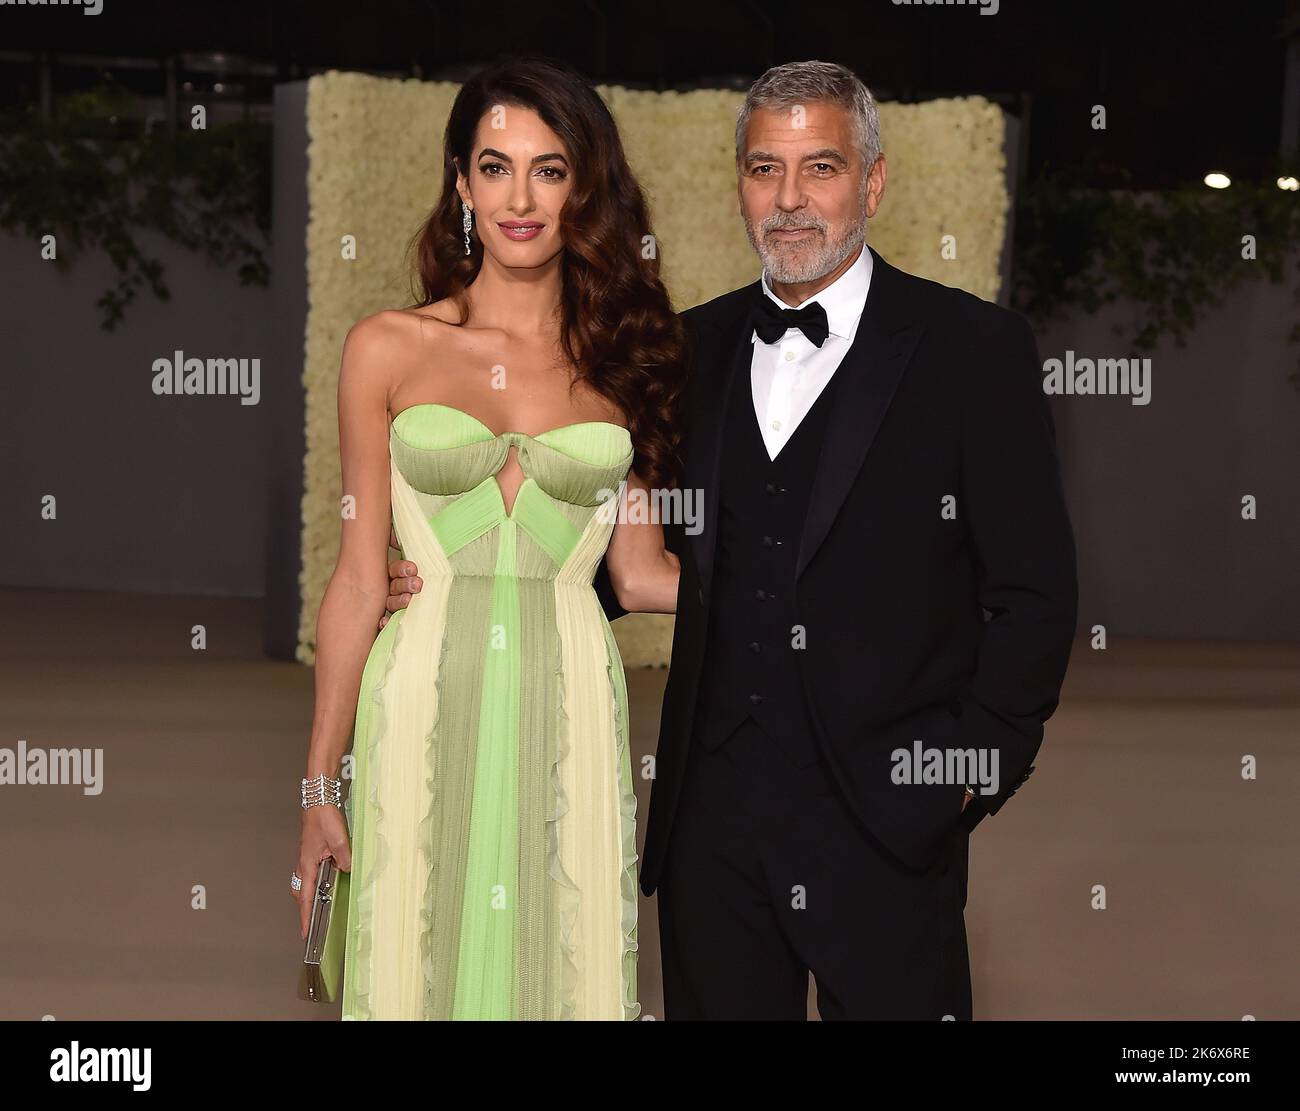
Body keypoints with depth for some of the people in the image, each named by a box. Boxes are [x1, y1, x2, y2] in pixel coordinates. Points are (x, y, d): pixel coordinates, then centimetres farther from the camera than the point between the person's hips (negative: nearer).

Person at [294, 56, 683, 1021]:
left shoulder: (622, 358, 7)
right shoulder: (390, 349, 3)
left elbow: (641, 573, 8)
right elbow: (359, 580, 3)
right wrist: (321, 786, 2)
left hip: (567, 722, 1)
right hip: (423, 715, -1)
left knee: (564, 974, 6)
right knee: (421, 969, 5)